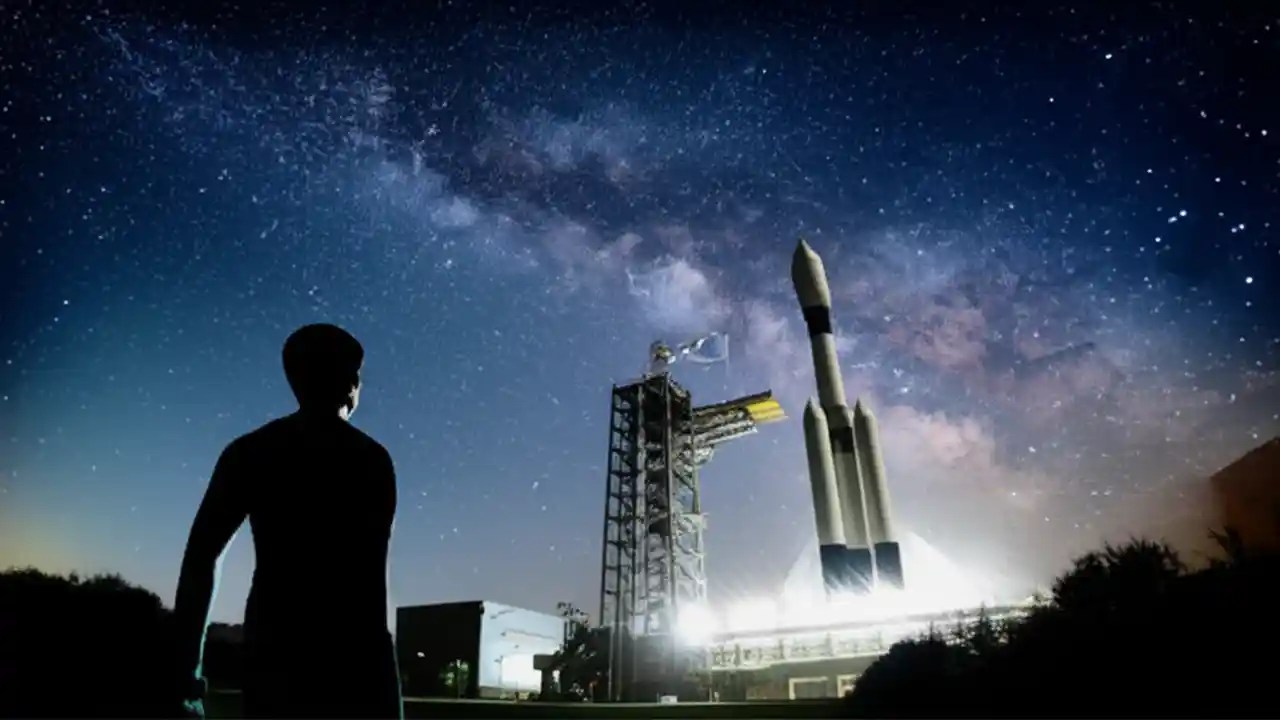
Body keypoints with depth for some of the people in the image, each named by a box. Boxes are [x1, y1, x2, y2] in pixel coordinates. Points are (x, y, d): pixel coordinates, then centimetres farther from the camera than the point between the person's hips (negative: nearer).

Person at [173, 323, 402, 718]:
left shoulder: (250, 452, 9)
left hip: (276, 649, 3)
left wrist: (187, 666, 4)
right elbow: (372, 572, 0)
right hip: (352, 650, -2)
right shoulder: (372, 458, 2)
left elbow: (200, 555, 2)